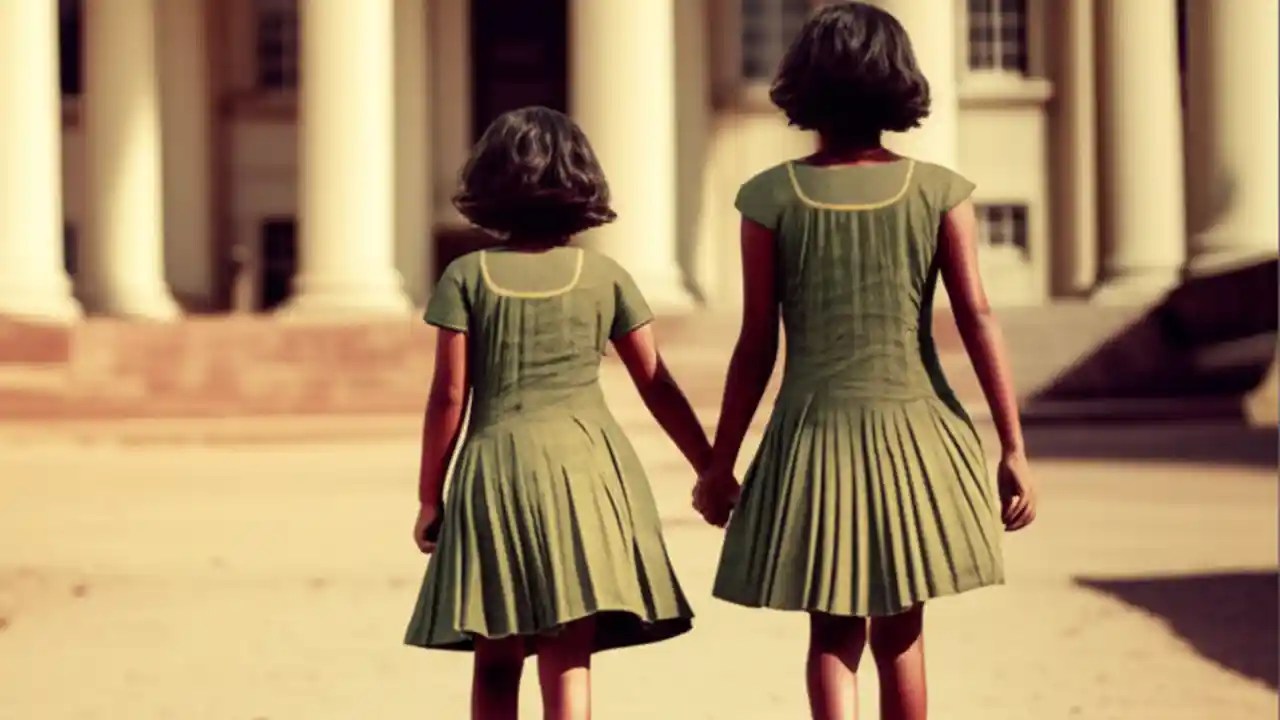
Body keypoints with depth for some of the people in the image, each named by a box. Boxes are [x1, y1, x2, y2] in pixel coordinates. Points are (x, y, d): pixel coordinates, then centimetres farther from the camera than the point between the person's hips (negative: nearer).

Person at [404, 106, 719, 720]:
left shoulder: (467, 276, 0)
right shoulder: (604, 276, 4)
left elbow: (449, 397, -2)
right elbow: (657, 386, 5)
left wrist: (429, 497, 7)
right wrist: (711, 472, 14)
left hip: (494, 472, 0)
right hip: (585, 467, 1)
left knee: (496, 665, 11)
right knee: (567, 665, -1)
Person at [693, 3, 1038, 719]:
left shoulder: (772, 197, -6)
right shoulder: (938, 190, -3)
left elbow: (757, 347, -4)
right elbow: (978, 318, -7)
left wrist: (721, 464, 6)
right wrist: (1014, 450, -4)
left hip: (814, 440, -1)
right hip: (914, 436, 1)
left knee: (833, 638, 10)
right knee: (901, 634, 17)